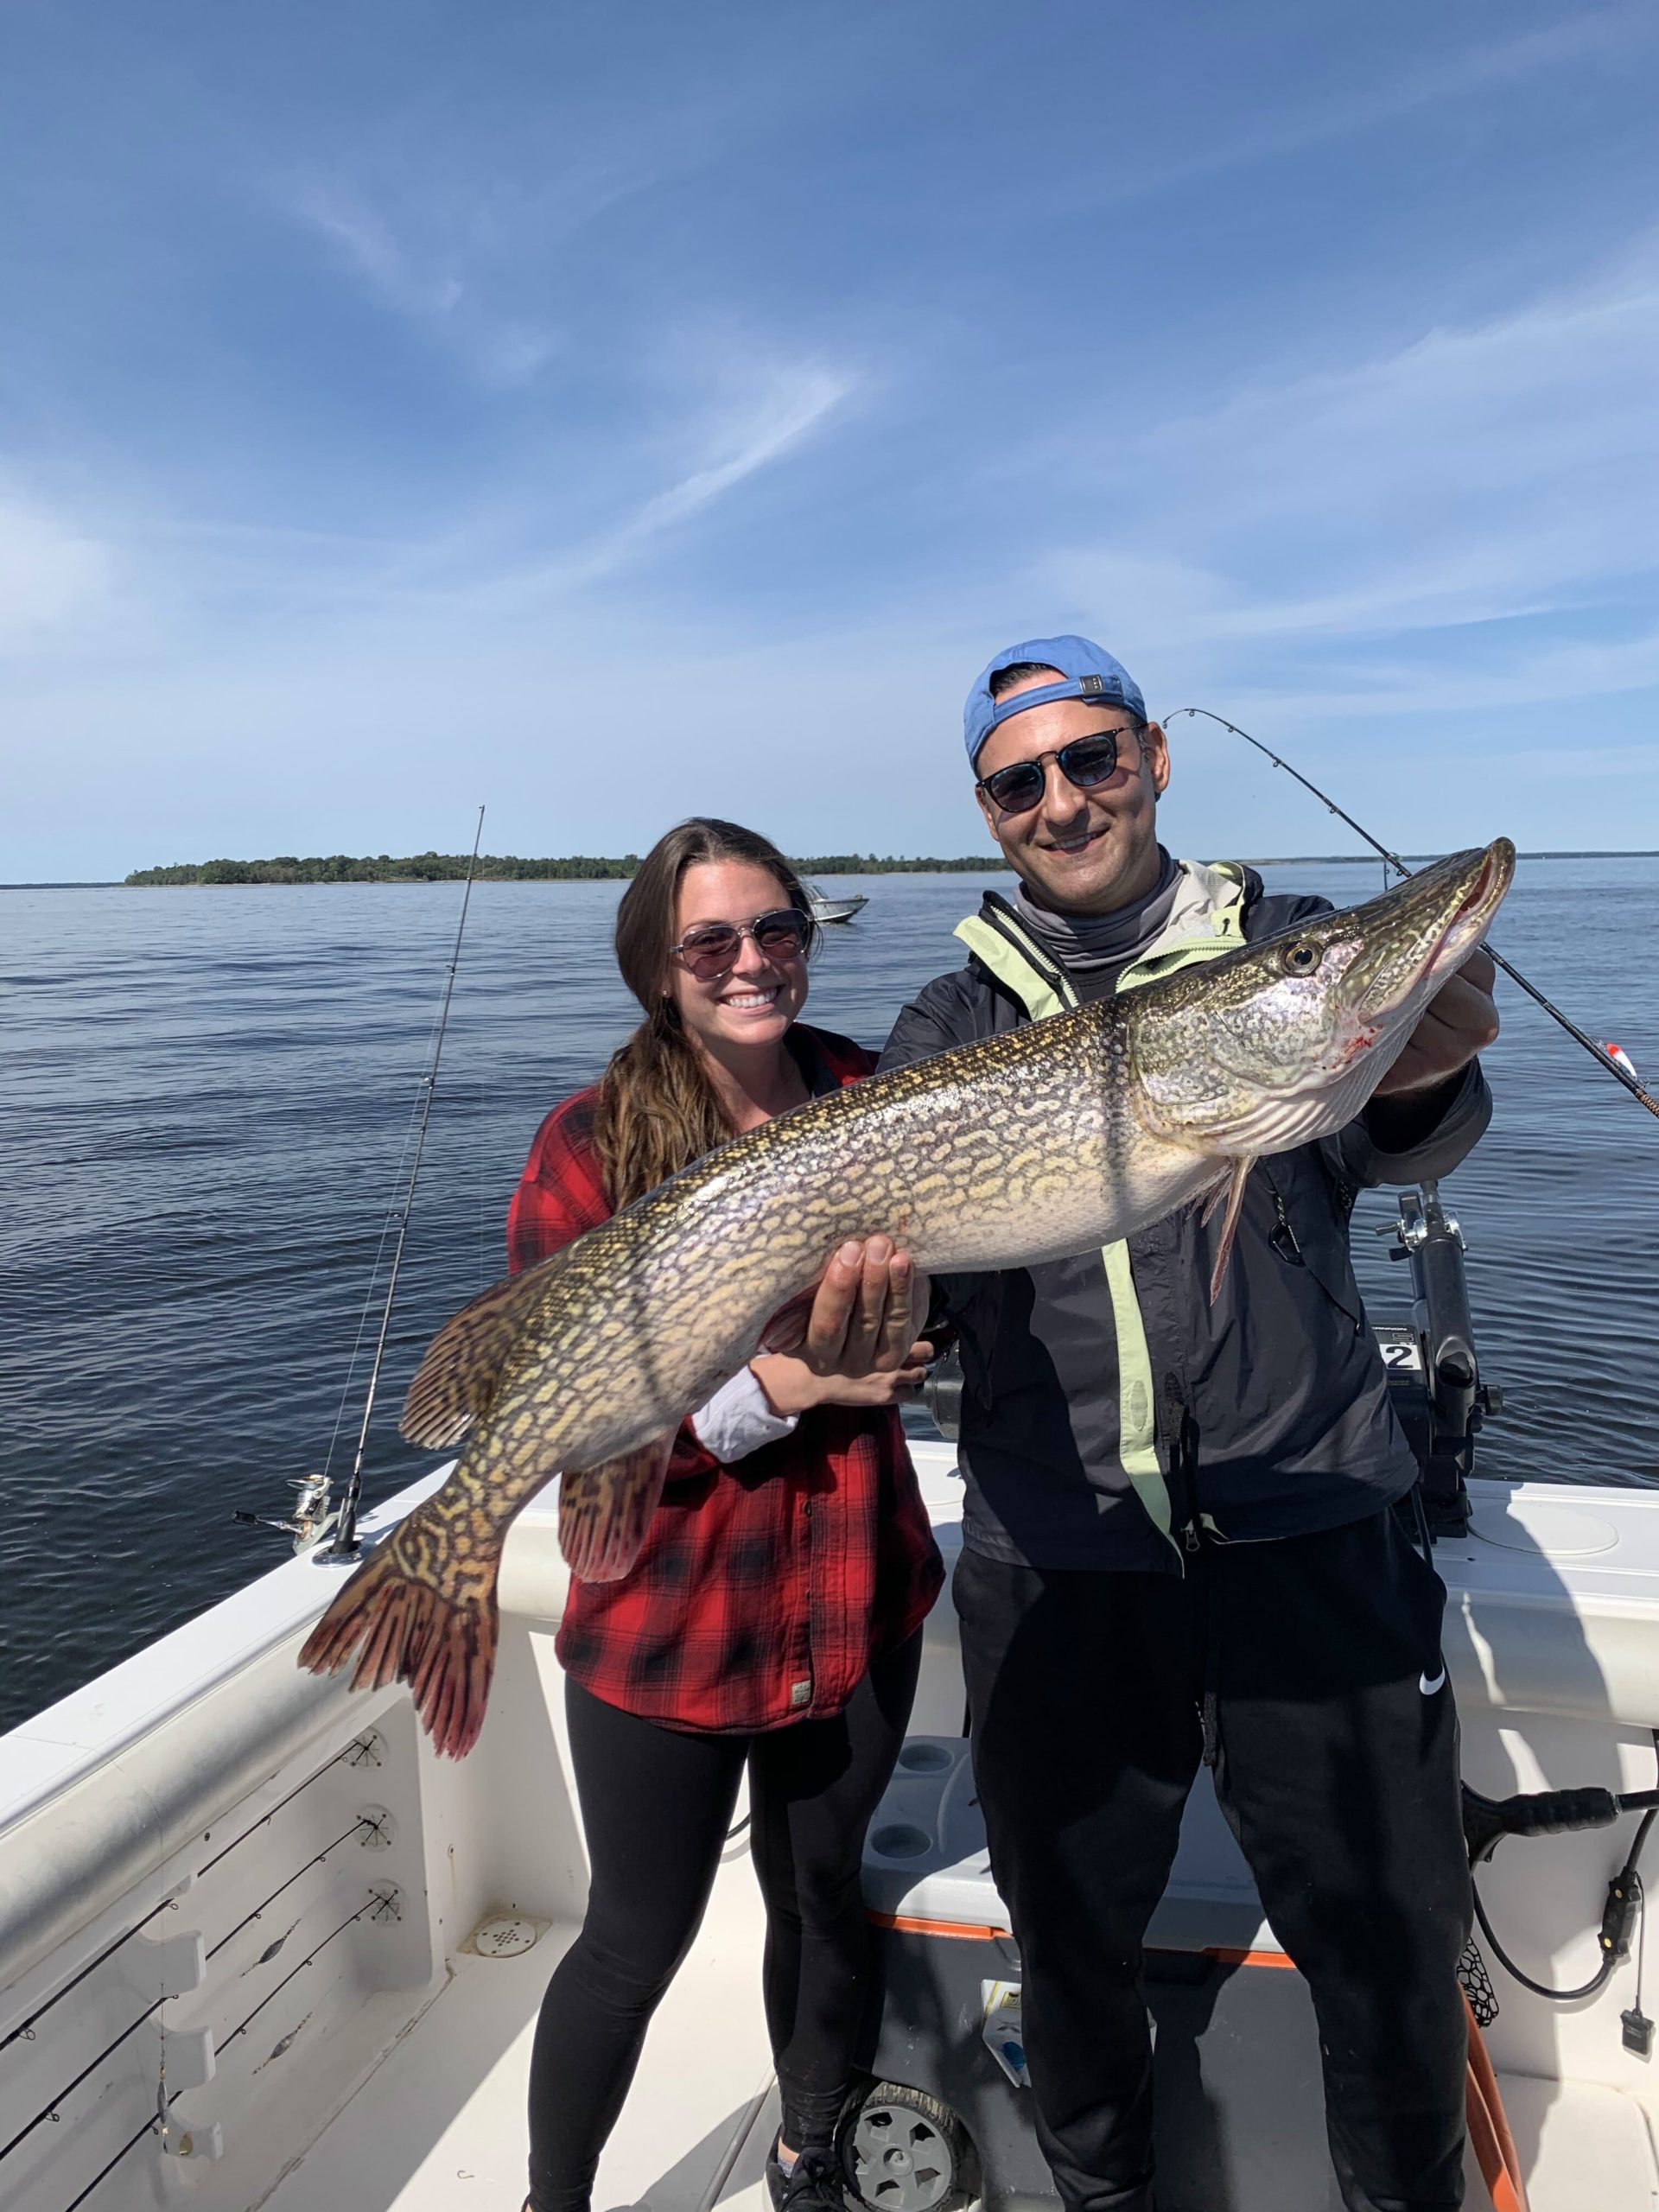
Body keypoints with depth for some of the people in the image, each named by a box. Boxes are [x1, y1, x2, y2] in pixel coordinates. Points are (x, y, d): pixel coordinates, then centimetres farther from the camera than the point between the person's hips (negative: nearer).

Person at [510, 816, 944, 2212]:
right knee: (639, 1939, 14)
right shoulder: (590, 1146, -15)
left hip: (857, 1599, 4)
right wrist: (776, 1387, -29)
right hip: (670, 1616, -3)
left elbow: (921, 1330, 0)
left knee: (824, 1897, 22)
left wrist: (878, 1326, -23)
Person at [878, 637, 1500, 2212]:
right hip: (1052, 1566, 1)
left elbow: (1394, 1144, -11)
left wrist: (1415, 1079, -34)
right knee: (1069, 1935, 18)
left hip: (1311, 1537, 0)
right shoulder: (948, 1032, 5)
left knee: (1391, 1939, 14)